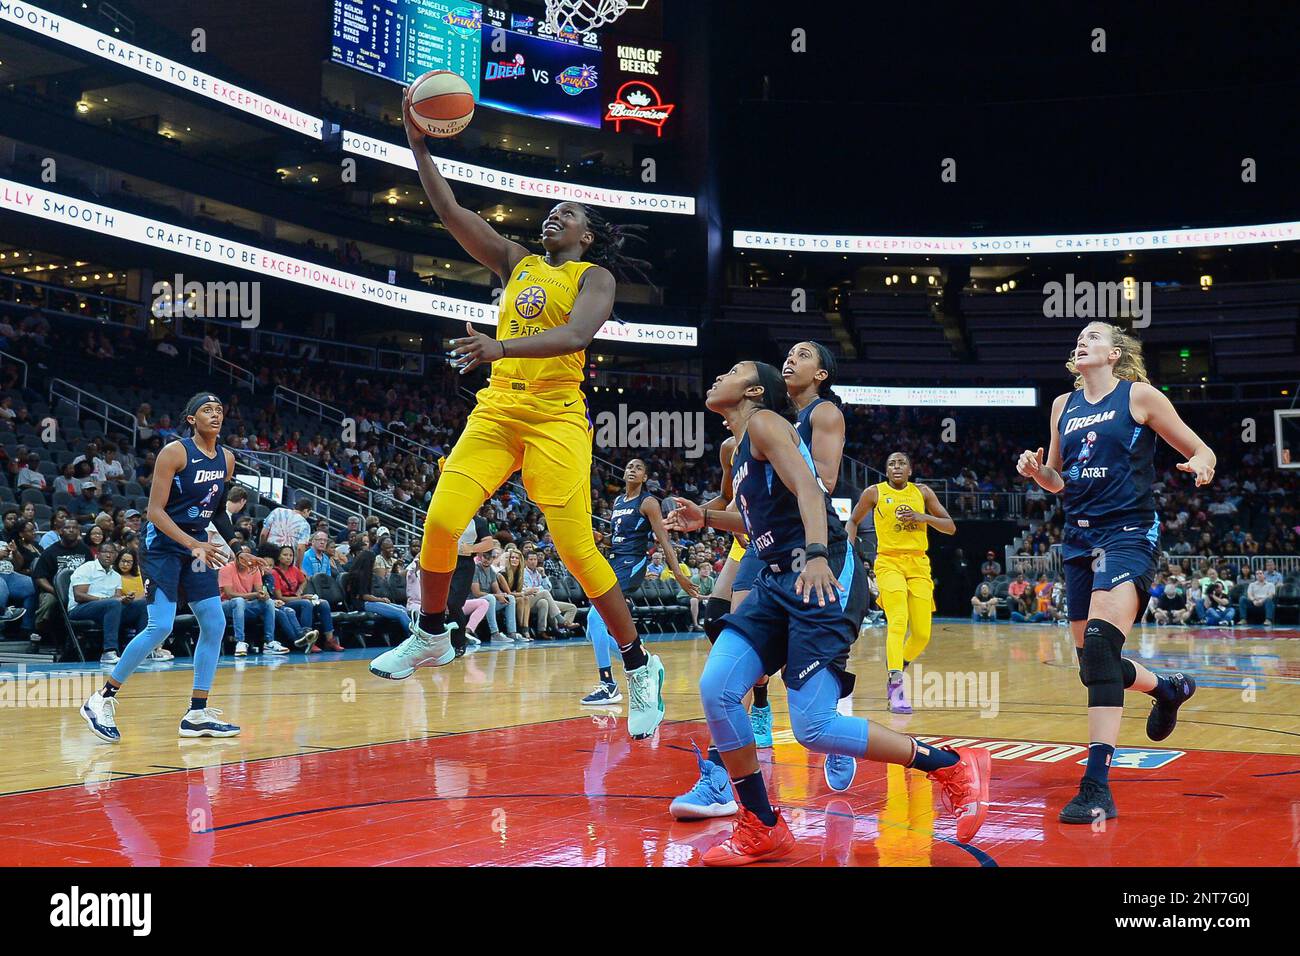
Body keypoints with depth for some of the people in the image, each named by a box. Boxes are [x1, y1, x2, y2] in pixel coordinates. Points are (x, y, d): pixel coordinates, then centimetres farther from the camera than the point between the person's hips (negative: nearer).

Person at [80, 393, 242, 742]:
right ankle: (102, 700, -3)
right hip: (163, 545, -7)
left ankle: (198, 714, 9)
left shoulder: (227, 459, 6)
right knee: (160, 626, -16)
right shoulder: (175, 452, -14)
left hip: (198, 546, 7)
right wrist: (193, 545, -26)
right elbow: (155, 511, -17)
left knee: (215, 624, 1)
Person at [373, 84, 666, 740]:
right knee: (440, 522, -10)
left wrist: (501, 348, -30)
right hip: (495, 413, 5)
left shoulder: (596, 276, 2)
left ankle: (639, 667, 7)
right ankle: (431, 638, 13)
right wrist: (418, 143, 6)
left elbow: (577, 333, -18)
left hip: (556, 420, -5)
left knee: (577, 550, -8)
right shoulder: (516, 263, 18)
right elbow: (450, 212, 15)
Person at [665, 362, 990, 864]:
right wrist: (706, 518, 29)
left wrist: (816, 555, -33)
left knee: (813, 727, -15)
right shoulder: (739, 446, 23)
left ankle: (954, 766, 3)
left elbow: (808, 489, -19)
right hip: (778, 579, 9)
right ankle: (762, 830, 5)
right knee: (715, 688, -7)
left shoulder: (764, 423, -4)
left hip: (824, 577, -9)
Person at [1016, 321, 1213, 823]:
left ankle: (1096, 787, -26)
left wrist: (1201, 464, -20)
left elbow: (1201, 450, 3)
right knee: (1093, 662, 11)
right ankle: (1168, 689, 44)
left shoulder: (1139, 395, 0)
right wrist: (1037, 471, 0)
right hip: (1079, 538, 7)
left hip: (1128, 533, -7)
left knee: (1100, 643, -25)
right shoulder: (1063, 406, 14)